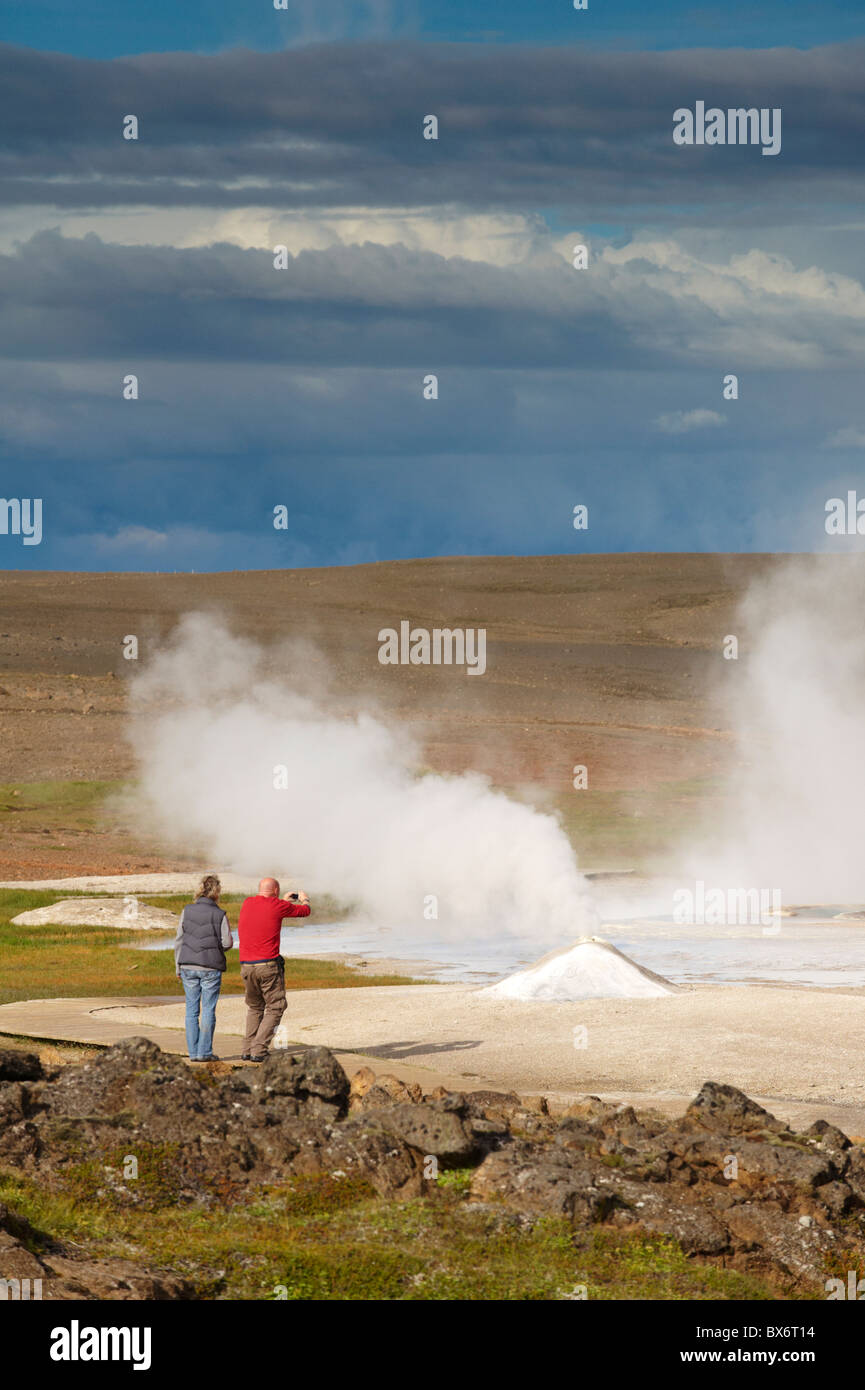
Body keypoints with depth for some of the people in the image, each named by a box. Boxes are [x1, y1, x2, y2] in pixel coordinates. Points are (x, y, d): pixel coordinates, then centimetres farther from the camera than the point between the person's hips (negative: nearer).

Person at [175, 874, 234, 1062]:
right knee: (208, 1010, 1)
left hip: (188, 967, 3)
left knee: (191, 1010, 7)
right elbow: (227, 942, -6)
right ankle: (205, 1051, -2)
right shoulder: (219, 915, -6)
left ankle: (193, 1052, 7)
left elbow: (179, 941, 3)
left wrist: (178, 967, 10)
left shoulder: (187, 911, 2)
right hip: (211, 968, -3)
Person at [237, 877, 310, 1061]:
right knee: (275, 1008, 3)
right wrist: (304, 900, 33)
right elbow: (305, 911, 10)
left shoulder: (247, 904, 9)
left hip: (246, 965, 6)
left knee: (254, 1008, 21)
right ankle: (259, 1051, -8)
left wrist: (284, 901, 46)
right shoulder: (277, 906, -6)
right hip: (268, 965, -5)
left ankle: (247, 1050, 14)